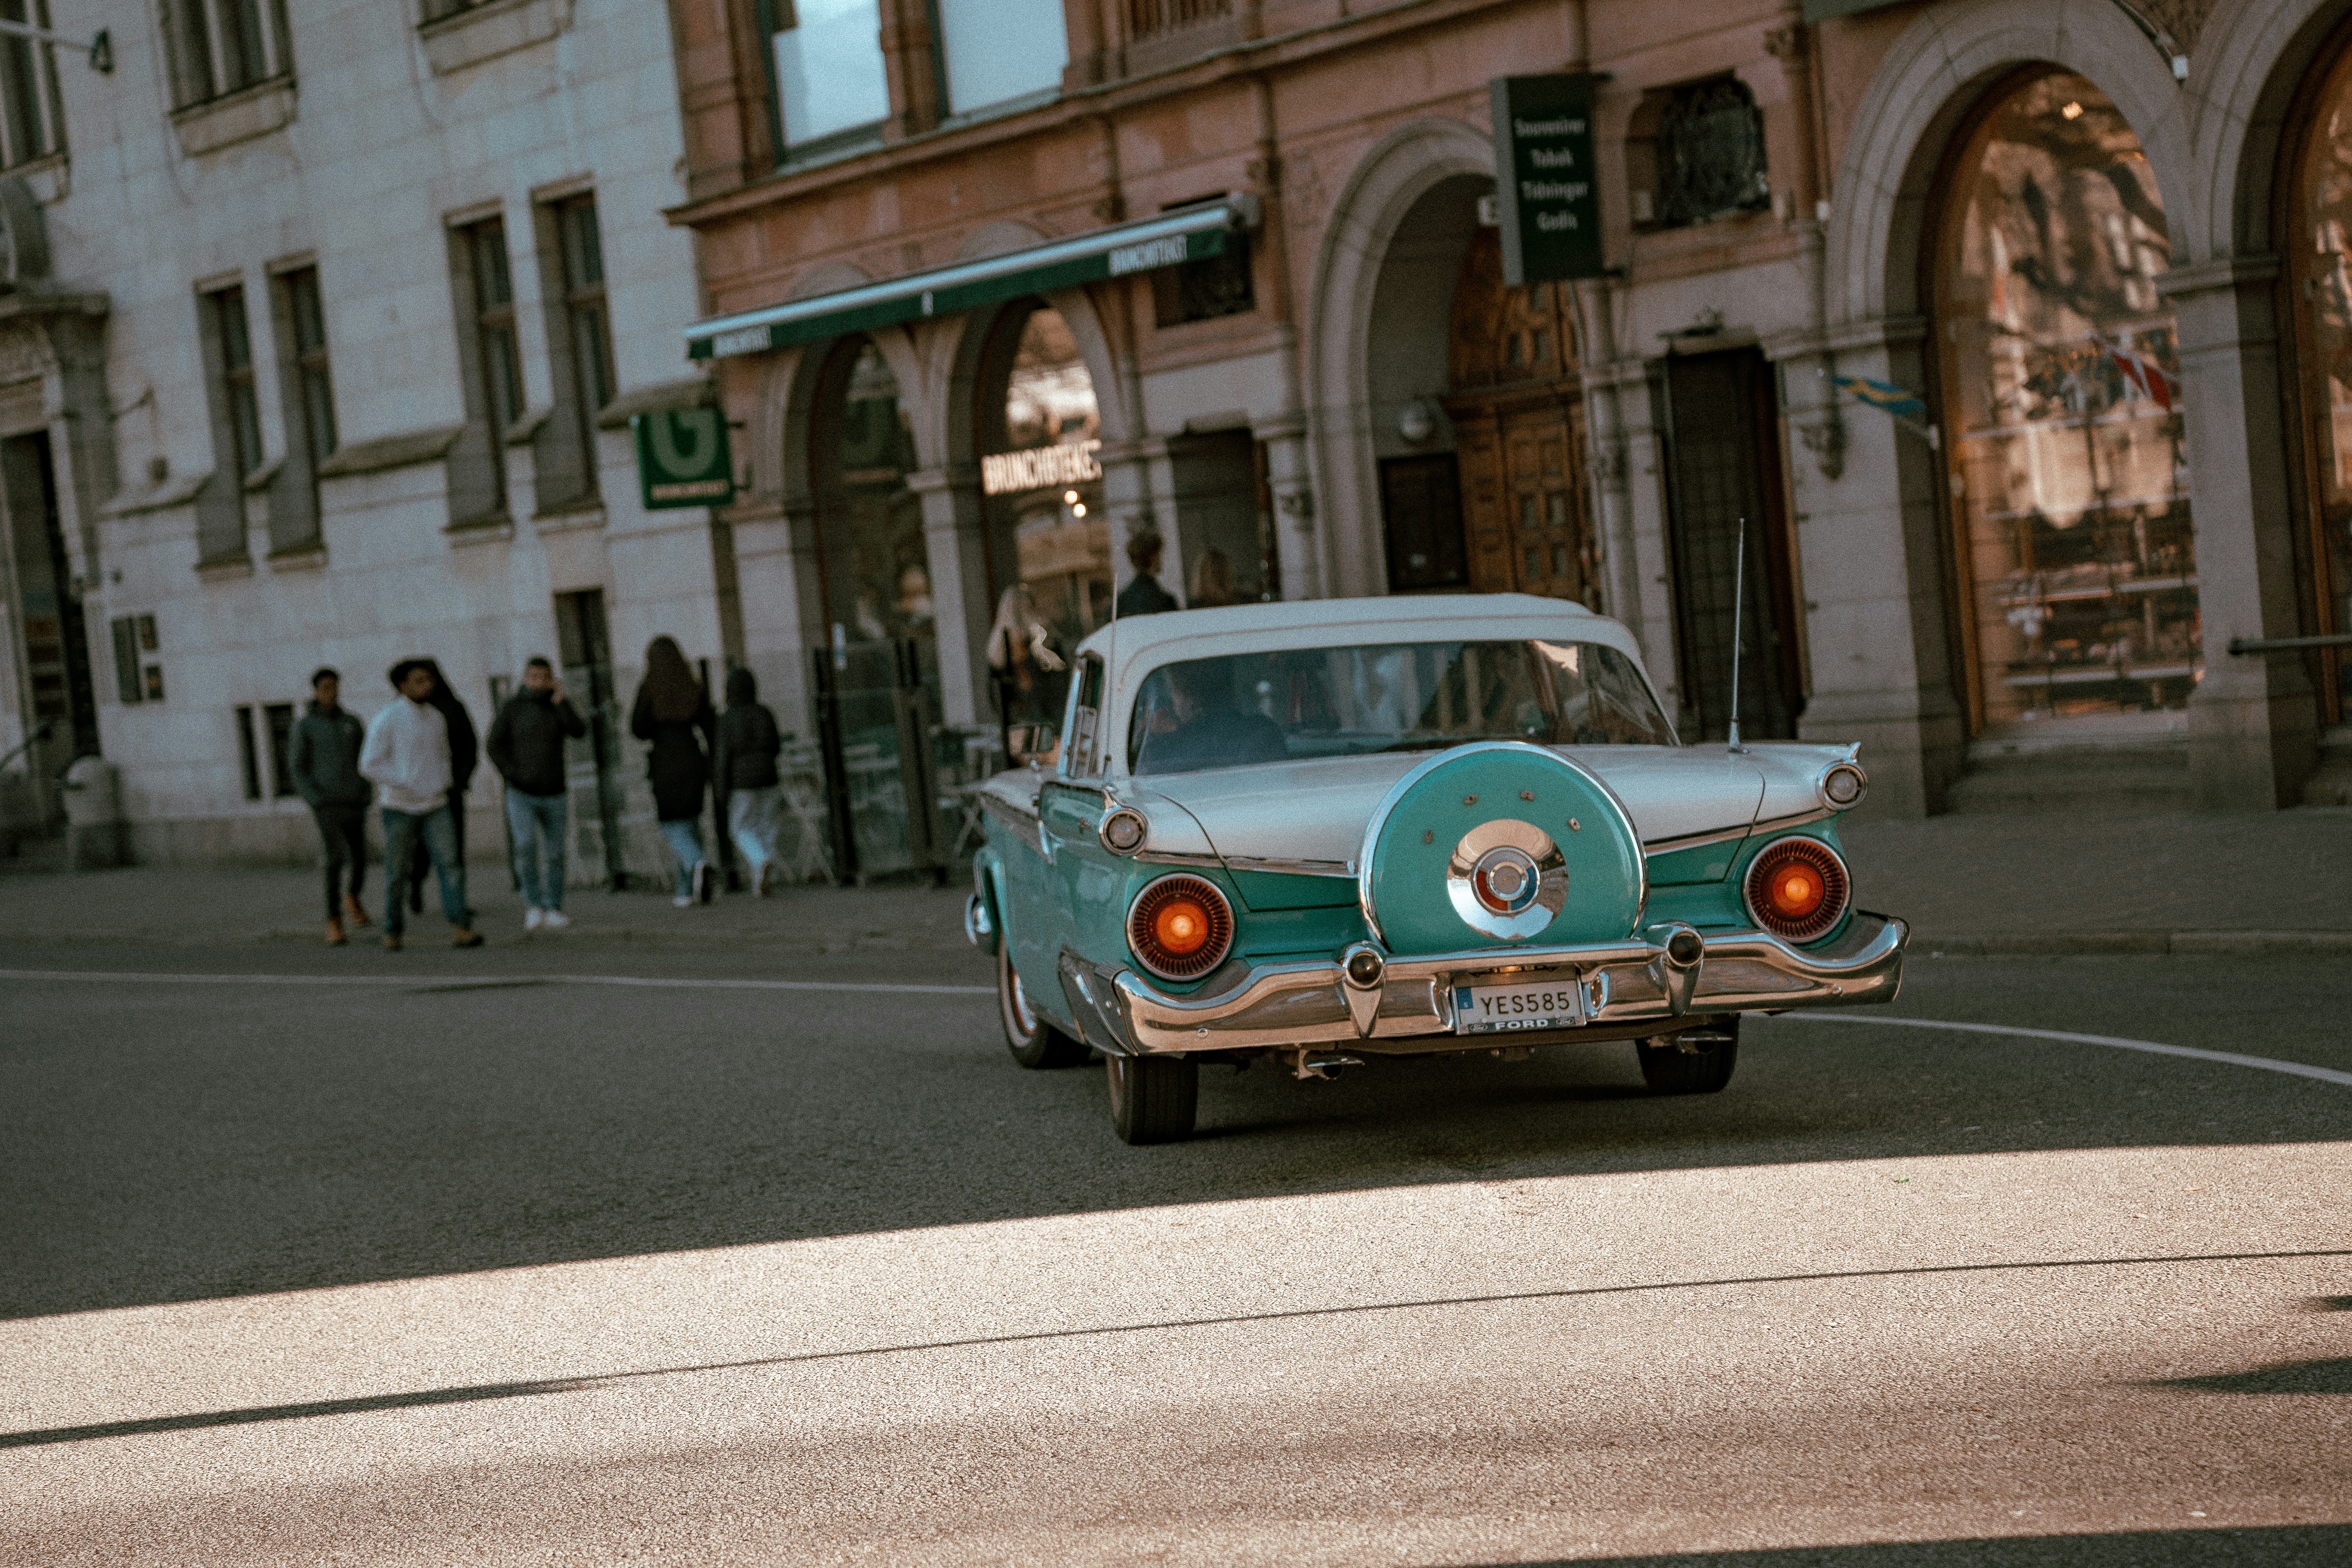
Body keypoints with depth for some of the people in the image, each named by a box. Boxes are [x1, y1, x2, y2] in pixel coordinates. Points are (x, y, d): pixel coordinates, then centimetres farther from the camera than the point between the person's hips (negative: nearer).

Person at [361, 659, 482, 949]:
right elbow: (369, 766, -11)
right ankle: (392, 931, 22)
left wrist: (443, 784, 5)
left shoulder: (437, 718, 10)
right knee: (398, 873, 4)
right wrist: (408, 784, -16)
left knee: (450, 864, -13)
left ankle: (460, 929, -20)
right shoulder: (386, 721, -8)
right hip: (400, 807, -4)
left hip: (435, 806, 4)